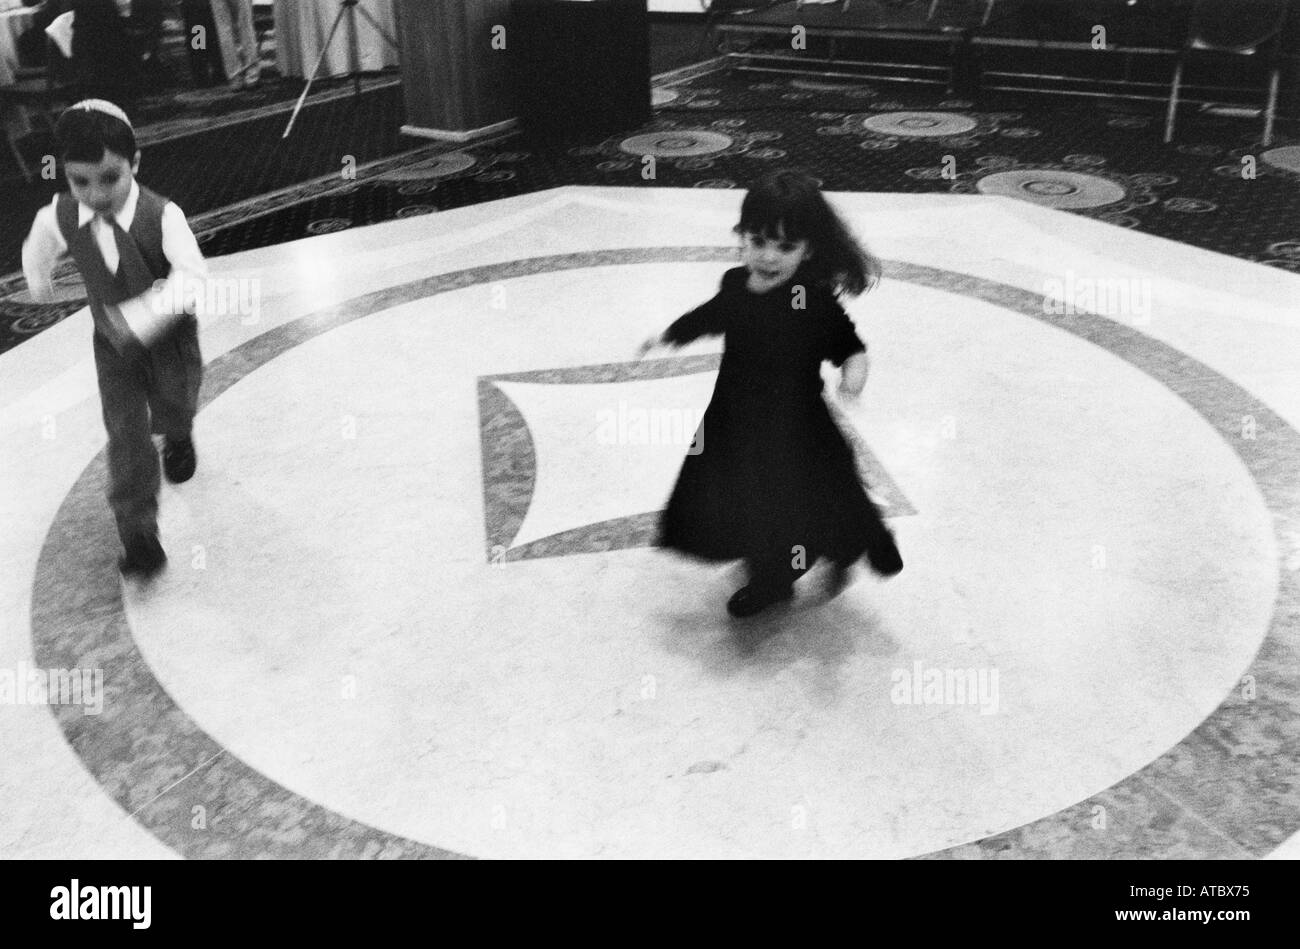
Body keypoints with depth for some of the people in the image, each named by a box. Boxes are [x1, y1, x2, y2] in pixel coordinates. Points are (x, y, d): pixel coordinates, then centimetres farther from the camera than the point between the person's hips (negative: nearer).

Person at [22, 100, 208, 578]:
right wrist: (38, 282, 26)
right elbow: (37, 249, 7)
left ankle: (178, 439, 60)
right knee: (126, 435, -3)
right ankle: (139, 537, 2)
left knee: (172, 410, 20)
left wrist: (145, 314, -47)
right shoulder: (58, 217, -17)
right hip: (114, 345, 2)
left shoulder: (162, 216, -29)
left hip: (169, 338, -2)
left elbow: (191, 274, -36)